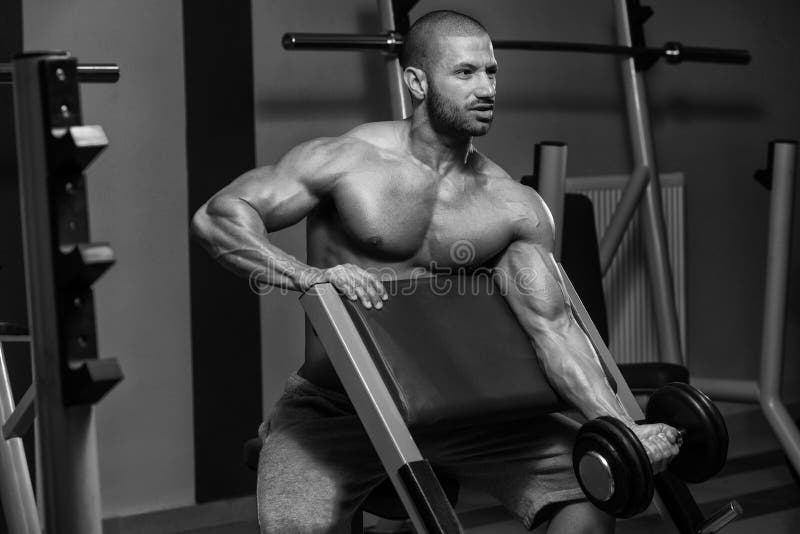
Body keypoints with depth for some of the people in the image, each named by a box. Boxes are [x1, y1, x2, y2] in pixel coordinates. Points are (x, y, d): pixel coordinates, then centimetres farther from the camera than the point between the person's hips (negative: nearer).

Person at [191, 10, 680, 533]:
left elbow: (552, 325, -15)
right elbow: (215, 216, -15)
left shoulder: (515, 209, -6)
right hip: (337, 409, -3)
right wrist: (306, 275, -31)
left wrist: (622, 430, -28)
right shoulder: (347, 163, -13)